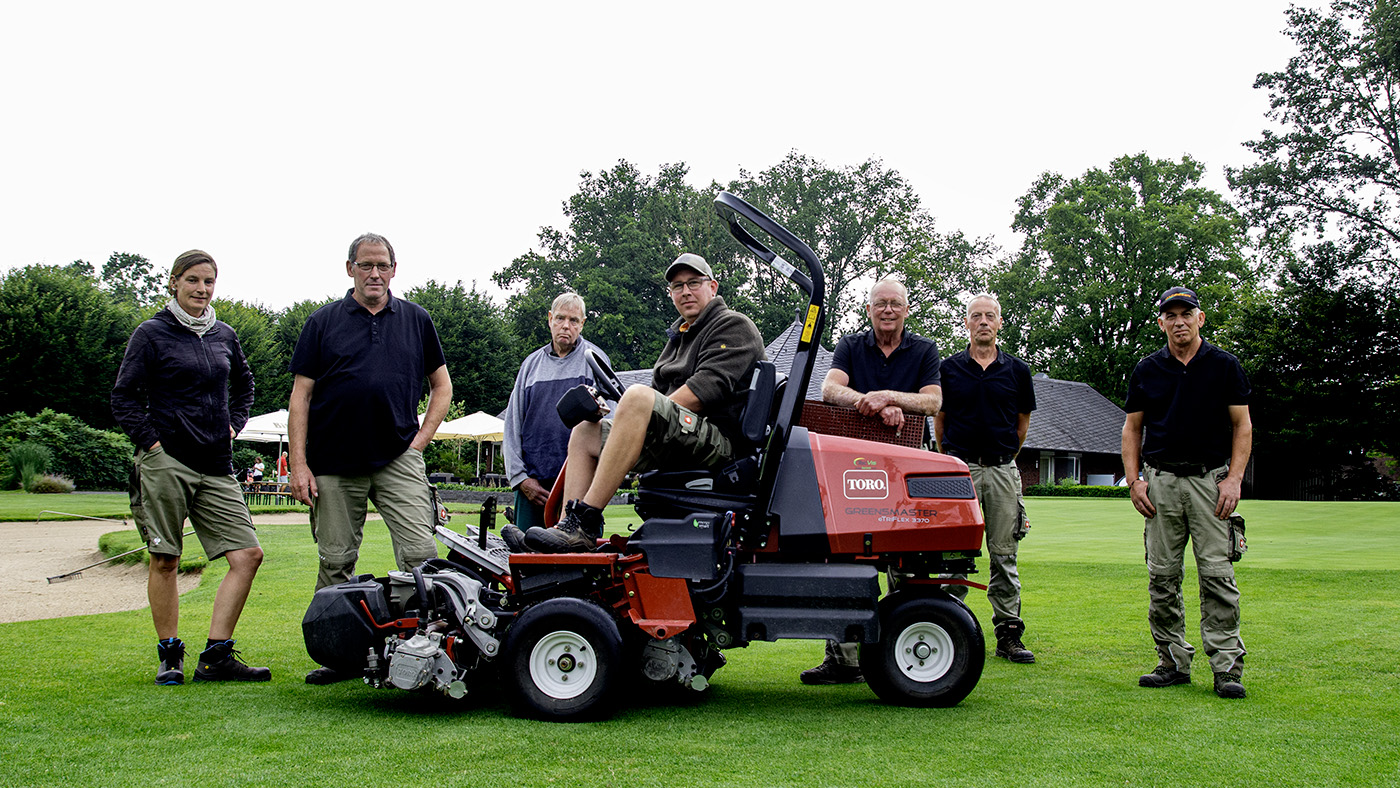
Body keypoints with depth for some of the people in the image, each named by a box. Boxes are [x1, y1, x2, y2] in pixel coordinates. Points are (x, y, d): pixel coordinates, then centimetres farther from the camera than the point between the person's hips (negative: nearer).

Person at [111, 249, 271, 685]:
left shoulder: (224, 335, 14)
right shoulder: (151, 334, 0)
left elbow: (244, 386, 30)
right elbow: (123, 396, -1)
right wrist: (151, 441, -9)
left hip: (216, 468, 5)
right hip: (165, 463, -5)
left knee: (247, 555, -6)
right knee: (165, 561, 0)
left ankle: (216, 657, -1)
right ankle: (169, 655, 13)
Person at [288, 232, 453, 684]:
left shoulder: (416, 320, 11)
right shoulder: (323, 322, 7)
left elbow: (441, 385, 18)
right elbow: (301, 396, 5)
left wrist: (420, 439, 5)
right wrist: (298, 463, -3)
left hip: (398, 459, 0)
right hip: (334, 464, 0)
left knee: (421, 555, -11)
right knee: (336, 563, 5)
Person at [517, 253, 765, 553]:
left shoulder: (734, 325, 1)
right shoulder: (679, 334, 27)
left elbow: (708, 387, -14)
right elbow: (661, 390, 23)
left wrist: (649, 412, -15)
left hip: (719, 436, -9)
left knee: (639, 397, -33)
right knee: (584, 431, 6)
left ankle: (585, 523, -37)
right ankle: (569, 525, -14)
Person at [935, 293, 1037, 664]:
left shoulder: (1017, 370, 7)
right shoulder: (949, 368, 4)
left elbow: (1022, 424, 17)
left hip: (1002, 470, 1)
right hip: (960, 469, -1)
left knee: (1004, 556, 4)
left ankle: (1009, 634, 10)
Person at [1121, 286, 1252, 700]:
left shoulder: (1224, 366, 4)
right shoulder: (1147, 370, 9)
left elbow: (1242, 426, 4)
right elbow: (1132, 428, 13)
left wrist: (1233, 479, -7)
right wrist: (1133, 479, 1)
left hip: (1211, 478, -2)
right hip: (1161, 481, 2)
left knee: (1217, 574, -7)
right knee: (1162, 576, 3)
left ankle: (1227, 666, -3)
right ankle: (1173, 661, 12)